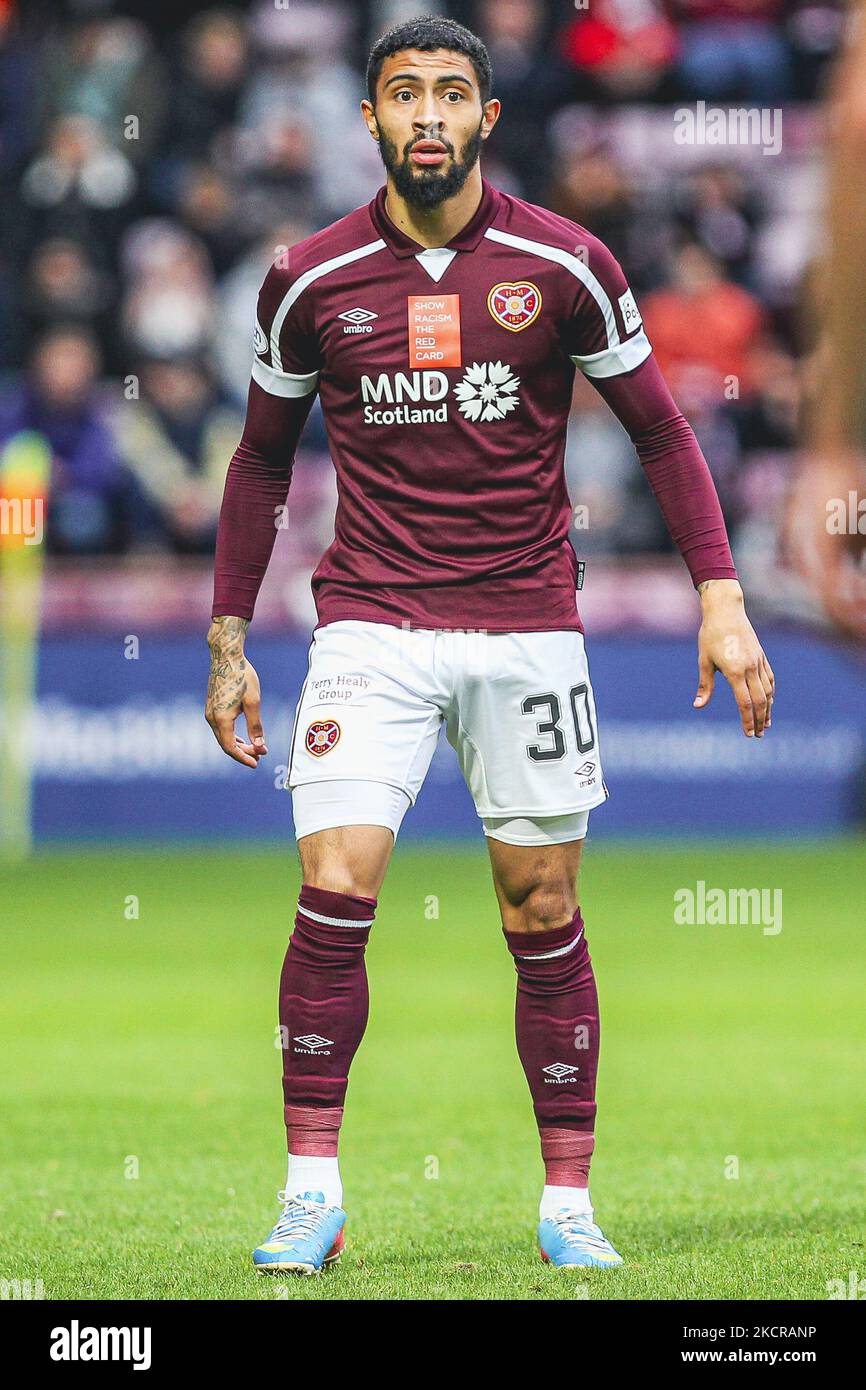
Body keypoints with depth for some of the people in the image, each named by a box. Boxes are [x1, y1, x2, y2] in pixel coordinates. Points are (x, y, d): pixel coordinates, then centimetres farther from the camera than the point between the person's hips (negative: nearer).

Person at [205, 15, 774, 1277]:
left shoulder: (565, 264, -2)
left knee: (544, 920, 3)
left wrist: (721, 598, -1)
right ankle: (311, 1194, -6)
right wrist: (229, 642, 12)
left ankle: (569, 1202, 13)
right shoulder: (311, 280, 2)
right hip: (370, 626, 0)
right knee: (335, 894, -14)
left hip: (529, 628, 0)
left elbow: (659, 428, 7)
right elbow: (263, 459, 14)